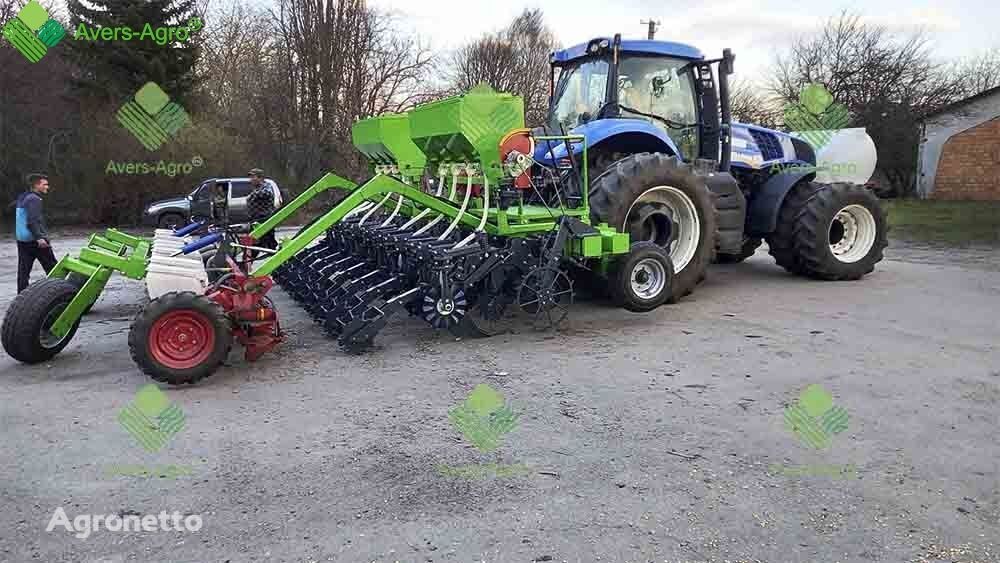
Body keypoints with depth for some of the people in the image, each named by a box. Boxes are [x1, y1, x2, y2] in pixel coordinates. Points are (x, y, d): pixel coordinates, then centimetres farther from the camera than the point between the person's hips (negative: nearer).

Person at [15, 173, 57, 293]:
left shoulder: (22, 198, 16)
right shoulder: (34, 199, -13)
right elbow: (32, 221, -24)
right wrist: (39, 237, -30)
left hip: (21, 239, 9)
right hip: (35, 240, -9)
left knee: (23, 270, 8)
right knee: (52, 268, 0)